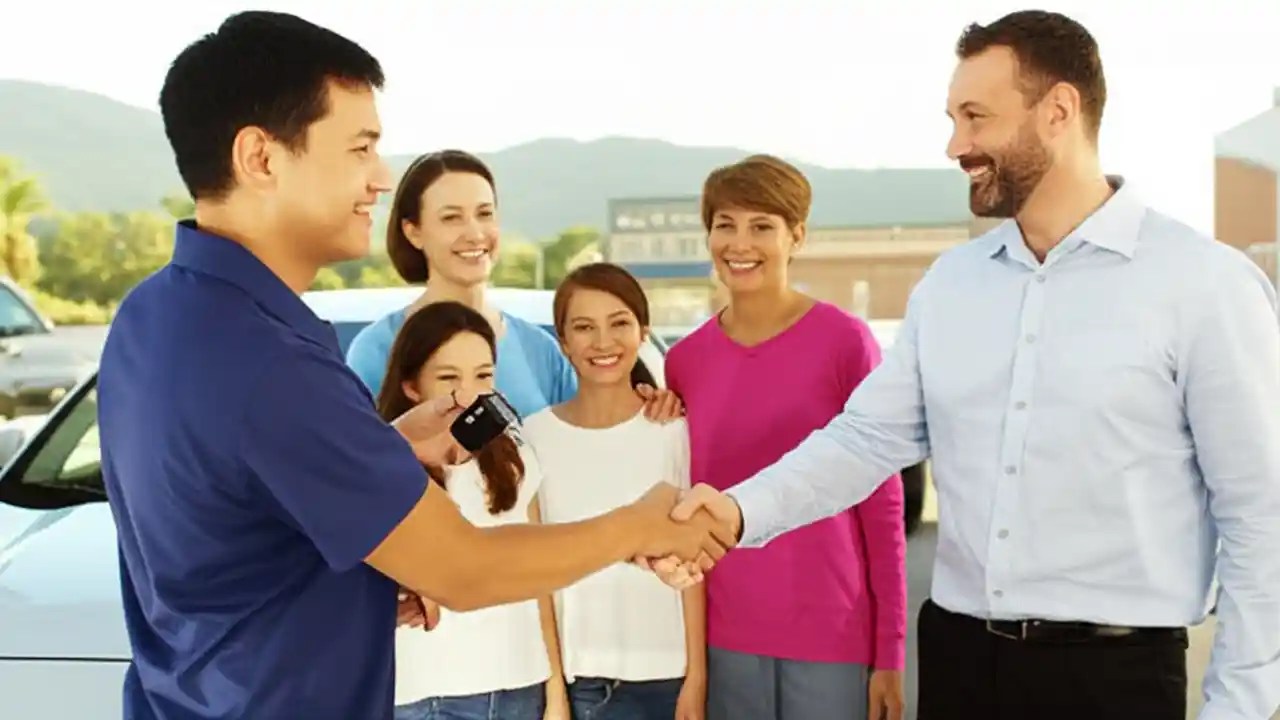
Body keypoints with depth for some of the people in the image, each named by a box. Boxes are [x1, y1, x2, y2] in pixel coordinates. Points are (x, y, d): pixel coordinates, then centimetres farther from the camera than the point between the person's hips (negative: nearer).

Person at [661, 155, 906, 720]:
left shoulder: (846, 342, -7)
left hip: (832, 633, -3)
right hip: (724, 636, 3)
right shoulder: (685, 360, 4)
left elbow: (882, 504, -4)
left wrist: (890, 650, -5)